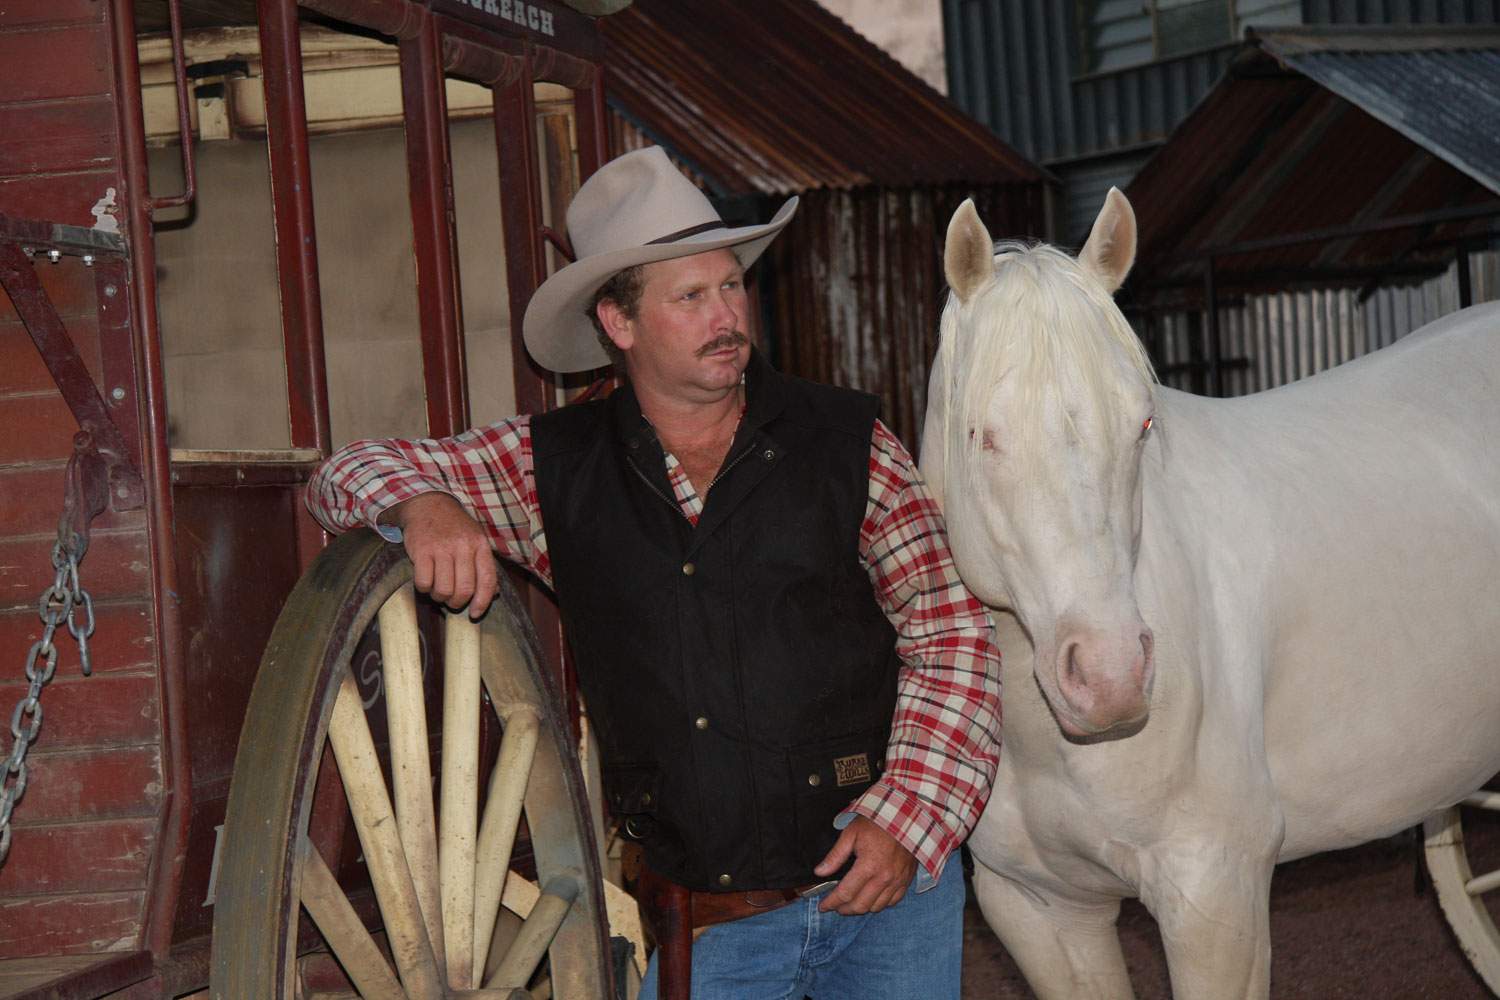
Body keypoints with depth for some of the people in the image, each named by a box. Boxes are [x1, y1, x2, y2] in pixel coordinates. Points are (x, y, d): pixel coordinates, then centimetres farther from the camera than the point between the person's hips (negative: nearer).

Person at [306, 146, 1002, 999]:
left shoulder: (847, 441, 1)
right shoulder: (556, 467, 3)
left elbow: (953, 633, 0)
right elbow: (356, 474, 6)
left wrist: (906, 818, -11)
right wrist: (424, 505, -18)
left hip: (884, 874, -1)